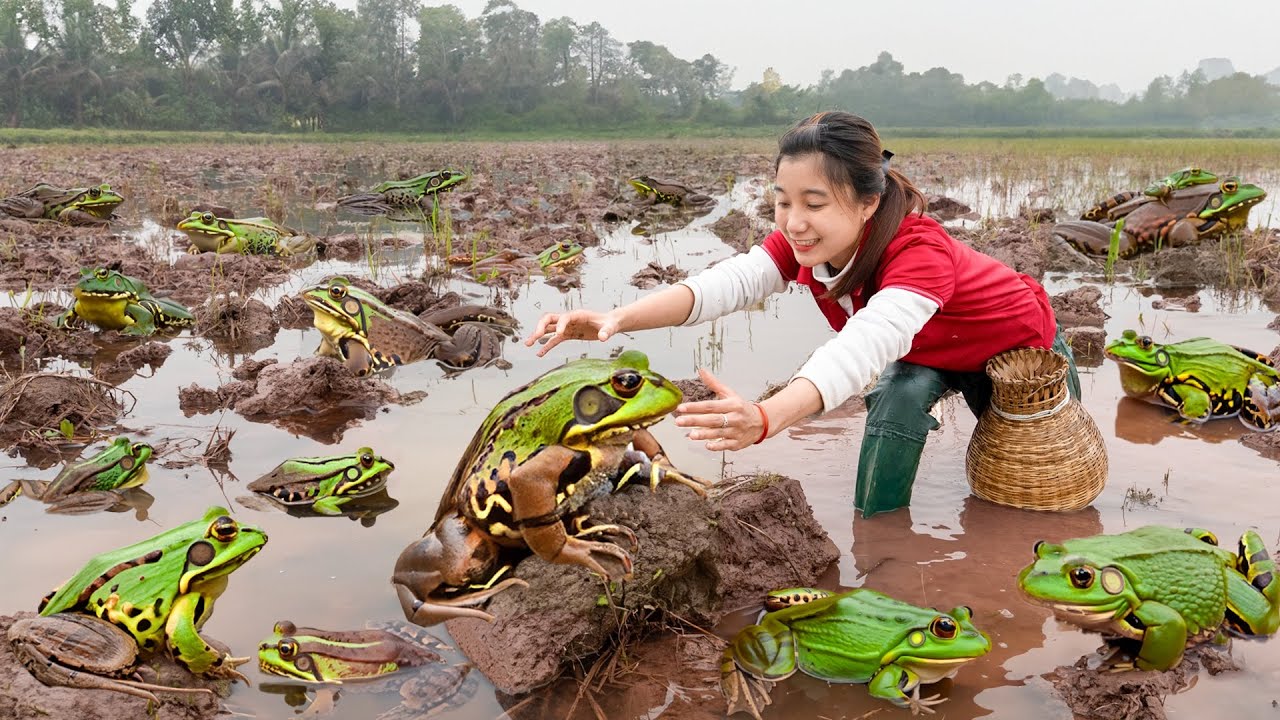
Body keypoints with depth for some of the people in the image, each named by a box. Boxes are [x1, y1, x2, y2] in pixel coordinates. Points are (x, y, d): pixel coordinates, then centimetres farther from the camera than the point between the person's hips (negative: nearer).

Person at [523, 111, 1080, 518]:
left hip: (1021, 348, -3)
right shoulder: (801, 239, -25)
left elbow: (865, 345, -63)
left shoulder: (919, 250, -45)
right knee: (899, 398, -27)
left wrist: (765, 418, -81)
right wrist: (617, 319, -60)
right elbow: (728, 282, -42)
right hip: (929, 353, 4)